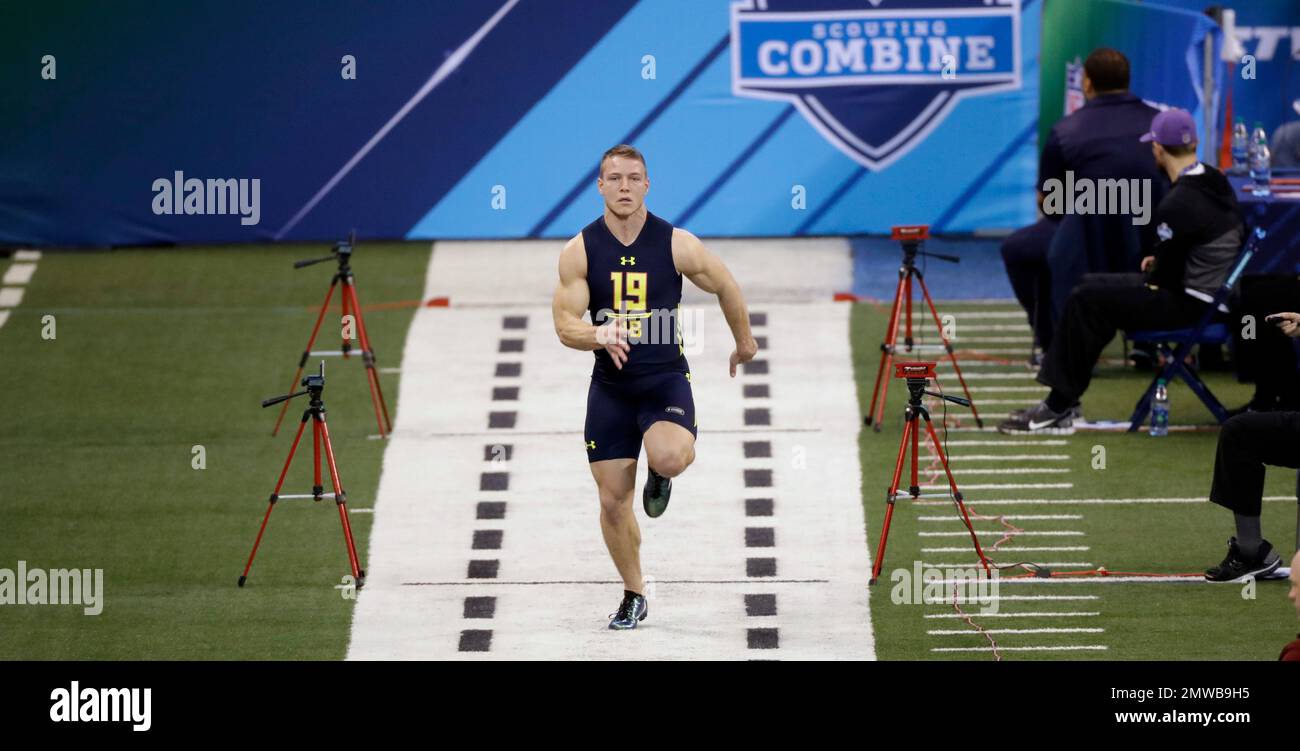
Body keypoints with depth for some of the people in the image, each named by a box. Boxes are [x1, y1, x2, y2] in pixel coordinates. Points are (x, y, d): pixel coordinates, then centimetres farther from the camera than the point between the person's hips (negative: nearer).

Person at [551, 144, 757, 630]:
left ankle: (662, 473, 8)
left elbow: (725, 287, 8)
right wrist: (599, 335, -30)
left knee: (668, 457, -32)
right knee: (613, 501, 3)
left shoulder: (677, 245, -8)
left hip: (666, 378, -2)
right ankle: (634, 596, 24)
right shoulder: (580, 252, -5)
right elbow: (565, 324, -8)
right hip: (610, 385, 2)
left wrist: (744, 341, 21)